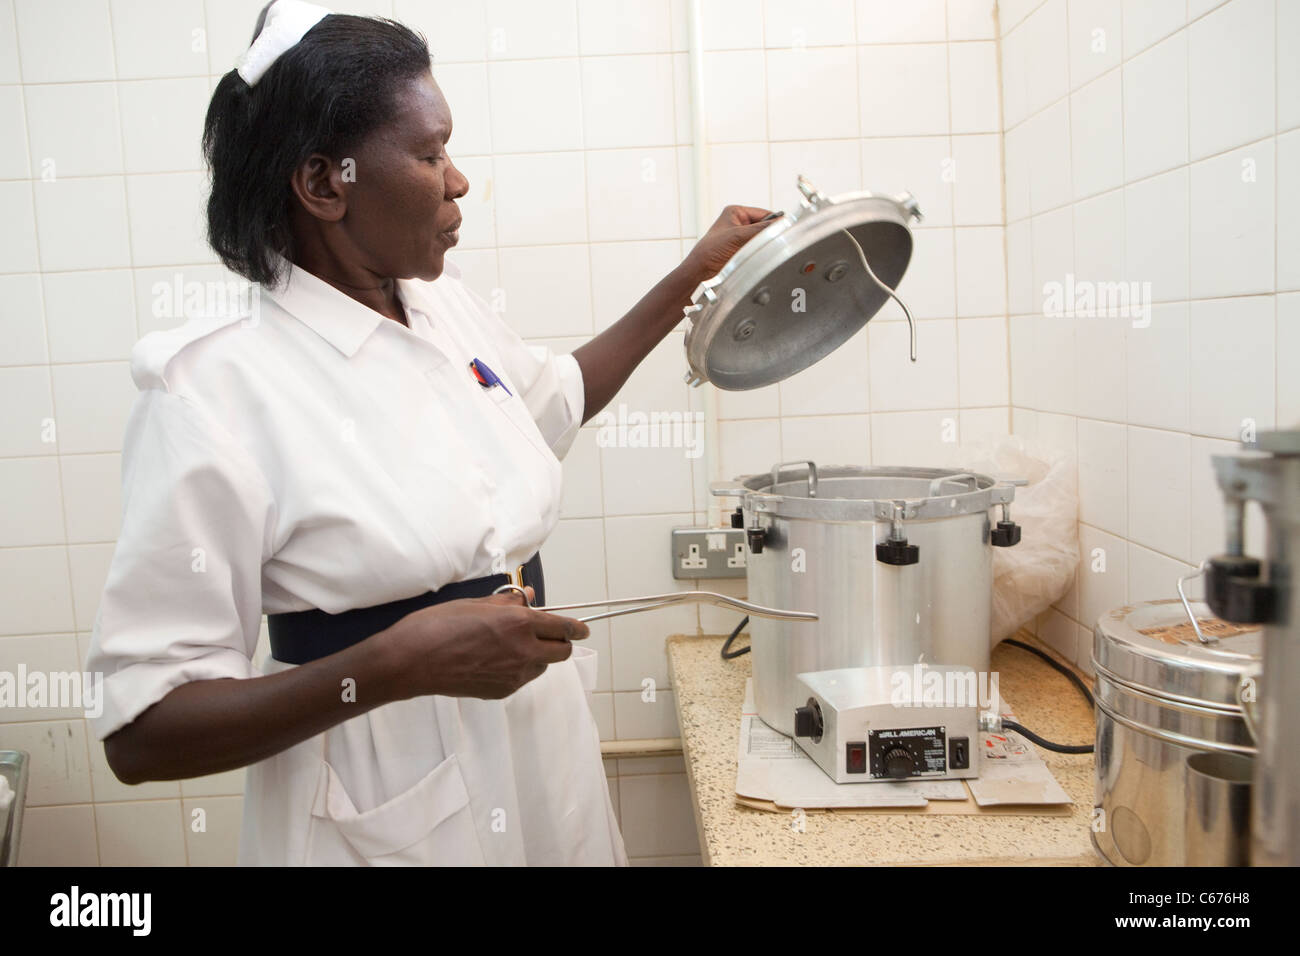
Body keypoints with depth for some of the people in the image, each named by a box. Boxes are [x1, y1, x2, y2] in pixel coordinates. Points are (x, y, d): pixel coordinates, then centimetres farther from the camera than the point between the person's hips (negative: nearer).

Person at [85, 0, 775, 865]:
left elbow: (561, 396, 22)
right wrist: (398, 665, -30)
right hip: (381, 819, -6)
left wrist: (693, 276, 20)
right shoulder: (219, 388, -21)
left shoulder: (452, 312, 0)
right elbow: (141, 735, -19)